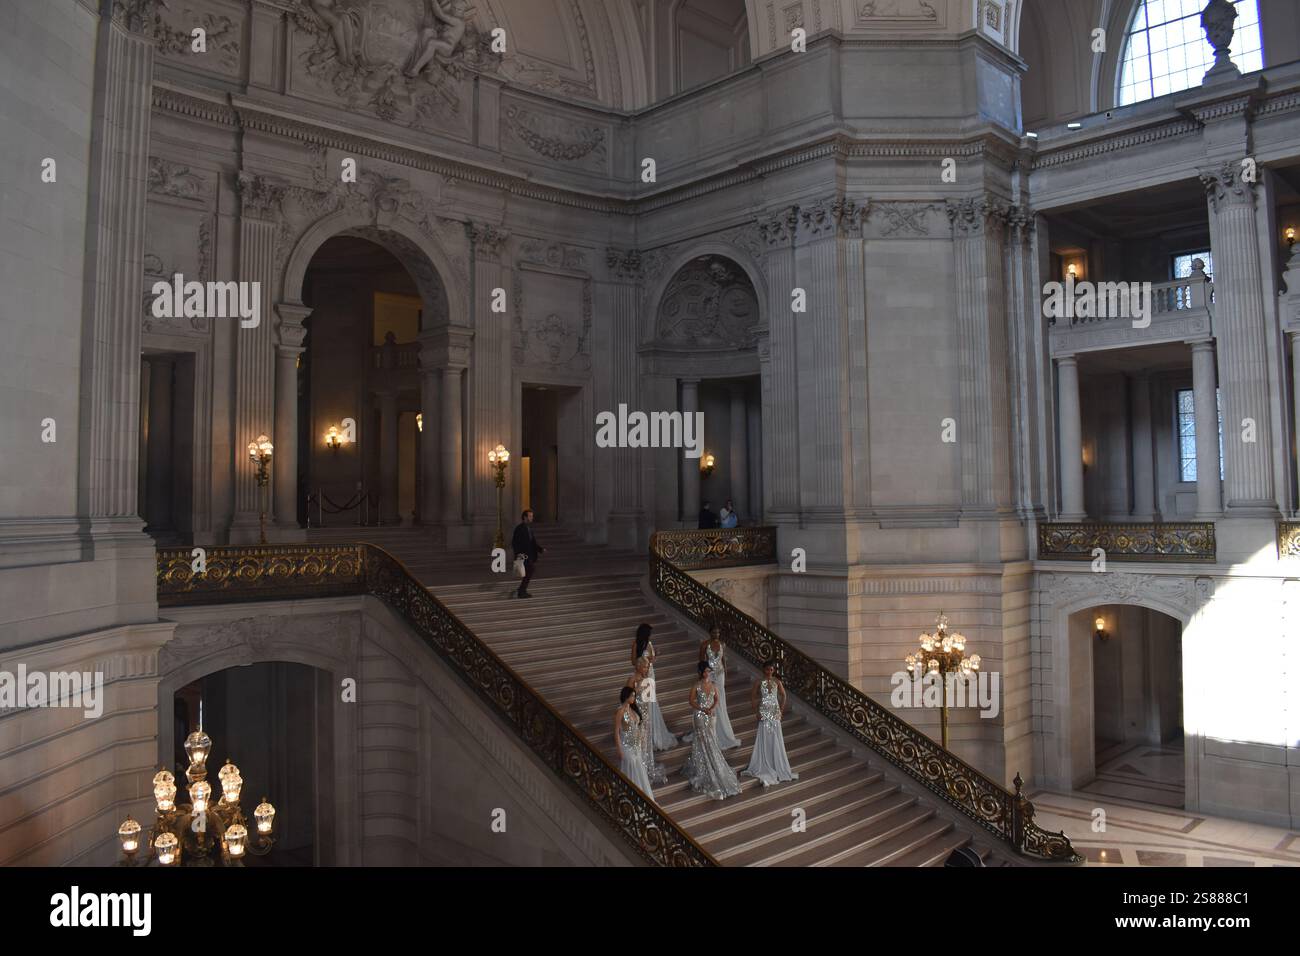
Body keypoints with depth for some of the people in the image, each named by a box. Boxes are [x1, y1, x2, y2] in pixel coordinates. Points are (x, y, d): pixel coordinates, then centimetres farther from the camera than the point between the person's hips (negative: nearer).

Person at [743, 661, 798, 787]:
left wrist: (781, 709, 3)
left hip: (775, 712, 2)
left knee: (776, 739, 4)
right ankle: (766, 767, 9)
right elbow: (752, 697, 1)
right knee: (765, 740, 1)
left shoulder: (777, 681, 2)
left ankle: (778, 766, 15)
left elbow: (783, 695, 11)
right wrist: (757, 710, -4)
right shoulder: (760, 682, -3)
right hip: (764, 713, -2)